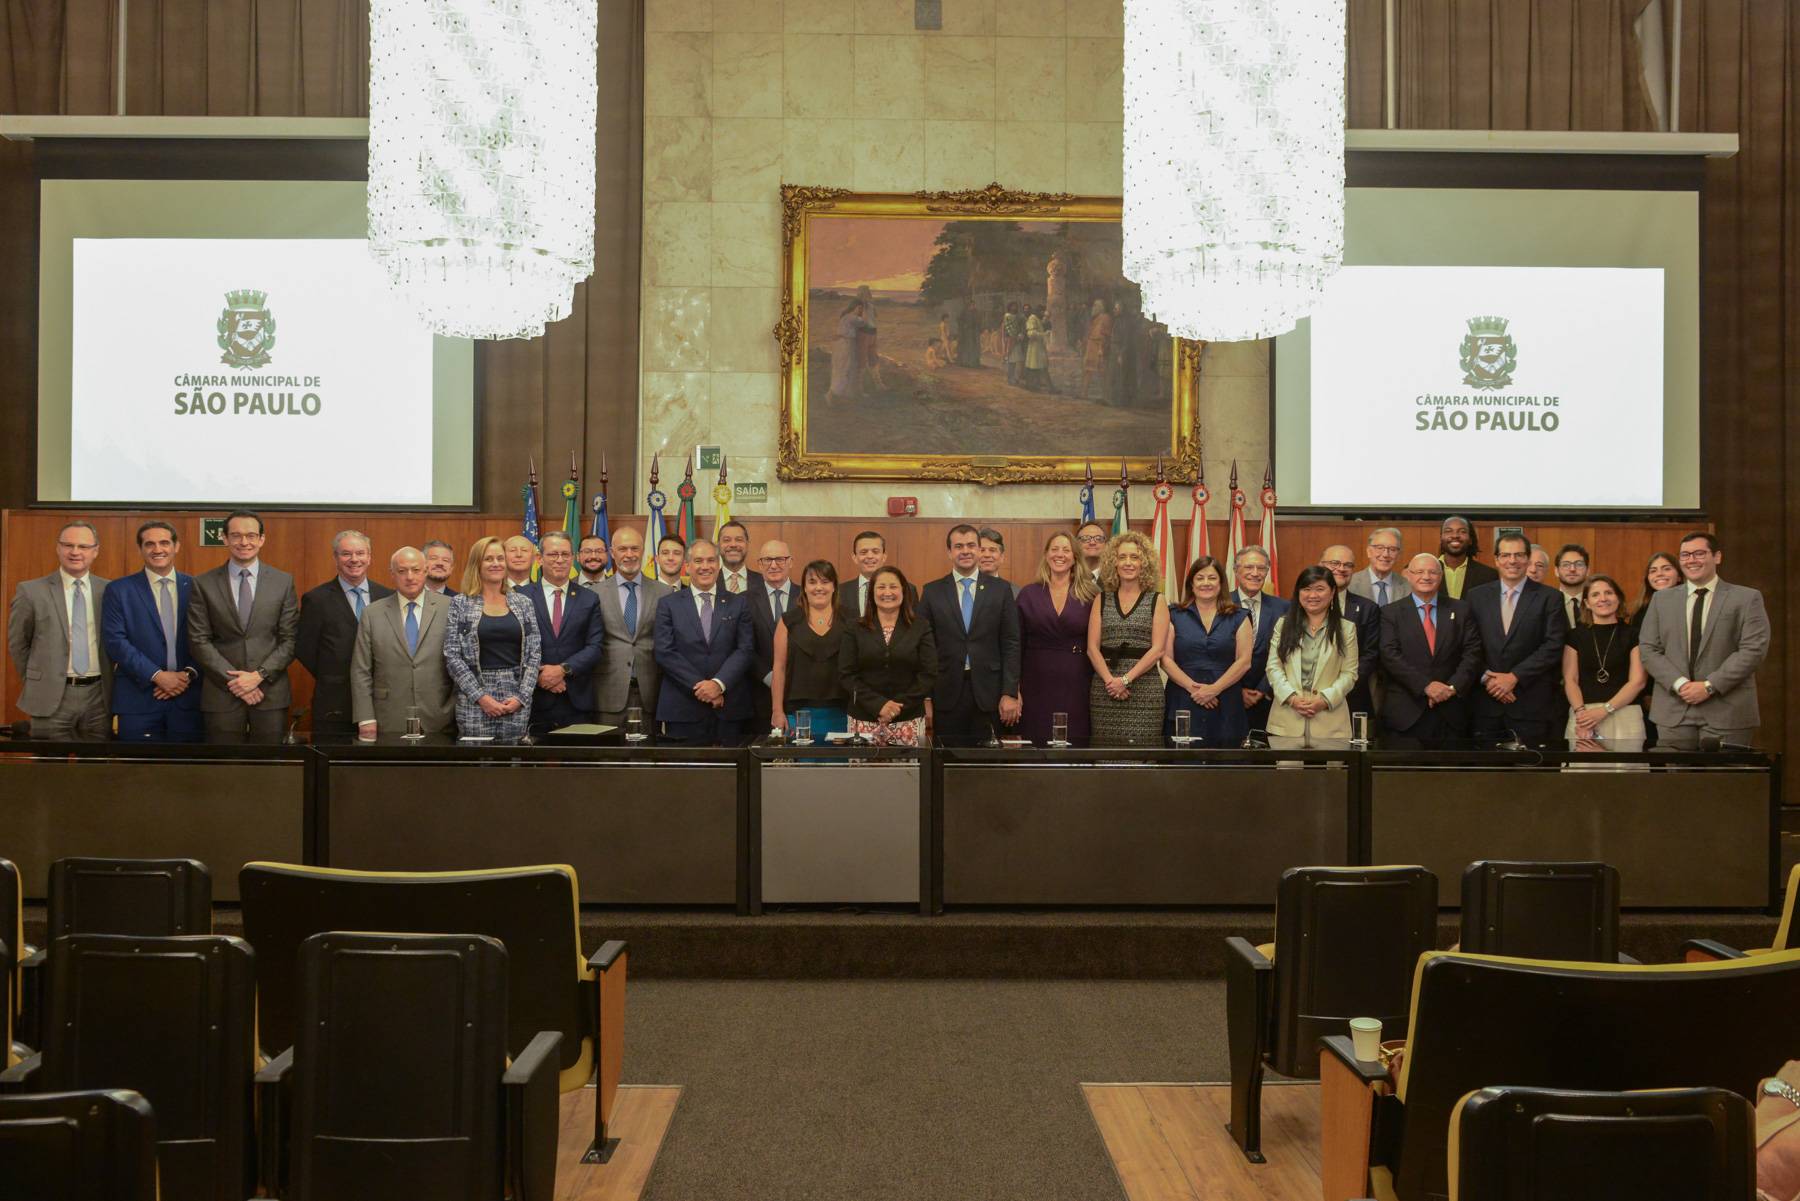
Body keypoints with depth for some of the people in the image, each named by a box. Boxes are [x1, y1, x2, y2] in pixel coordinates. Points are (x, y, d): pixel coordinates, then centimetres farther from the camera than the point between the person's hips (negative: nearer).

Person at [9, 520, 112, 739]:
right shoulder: (31, 591, -1)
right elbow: (17, 643, 7)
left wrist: (109, 679, 11)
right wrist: (38, 680, 8)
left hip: (99, 696, 2)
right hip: (51, 698, -2)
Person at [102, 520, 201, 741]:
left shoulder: (194, 587, 8)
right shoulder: (118, 590, 3)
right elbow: (115, 641, -4)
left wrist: (190, 674, -9)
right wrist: (157, 675, -11)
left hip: (188, 700, 2)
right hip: (138, 701, -1)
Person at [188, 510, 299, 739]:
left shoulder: (283, 582, 5)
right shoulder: (203, 584, 4)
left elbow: (290, 640, 3)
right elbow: (199, 641, 0)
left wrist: (259, 675, -9)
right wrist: (233, 680, -8)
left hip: (271, 692, 0)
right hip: (221, 694, 0)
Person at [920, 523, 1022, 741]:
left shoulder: (1001, 591, 5)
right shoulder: (932, 592, 5)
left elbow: (1010, 644, 3)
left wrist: (1010, 694, -4)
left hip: (988, 693, 0)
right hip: (946, 694, 0)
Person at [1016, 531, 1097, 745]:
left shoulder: (1090, 595, 2)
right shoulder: (1028, 594, 4)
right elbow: (1017, 645, 4)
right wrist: (1015, 689, -1)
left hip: (1076, 685, 0)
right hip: (1037, 685, 0)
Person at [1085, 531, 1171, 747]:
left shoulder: (1157, 601, 6)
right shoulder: (1101, 600, 11)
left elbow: (1157, 649, -3)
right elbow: (1092, 648, 4)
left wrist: (1126, 679, -12)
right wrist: (1110, 680, -11)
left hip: (1143, 688, -2)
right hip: (1104, 690, 2)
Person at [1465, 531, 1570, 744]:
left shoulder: (1550, 598, 2)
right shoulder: (1476, 596, 9)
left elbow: (1553, 646, -6)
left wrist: (1514, 677, -11)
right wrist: (1487, 678, -8)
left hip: (1532, 705, -2)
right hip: (1487, 701, 2)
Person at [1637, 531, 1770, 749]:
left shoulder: (1747, 598, 4)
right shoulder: (1662, 599, 13)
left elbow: (1754, 649, -5)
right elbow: (1648, 649, 7)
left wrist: (1710, 686, -12)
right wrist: (1679, 683, -9)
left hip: (1727, 714, -2)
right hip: (1673, 714, 2)